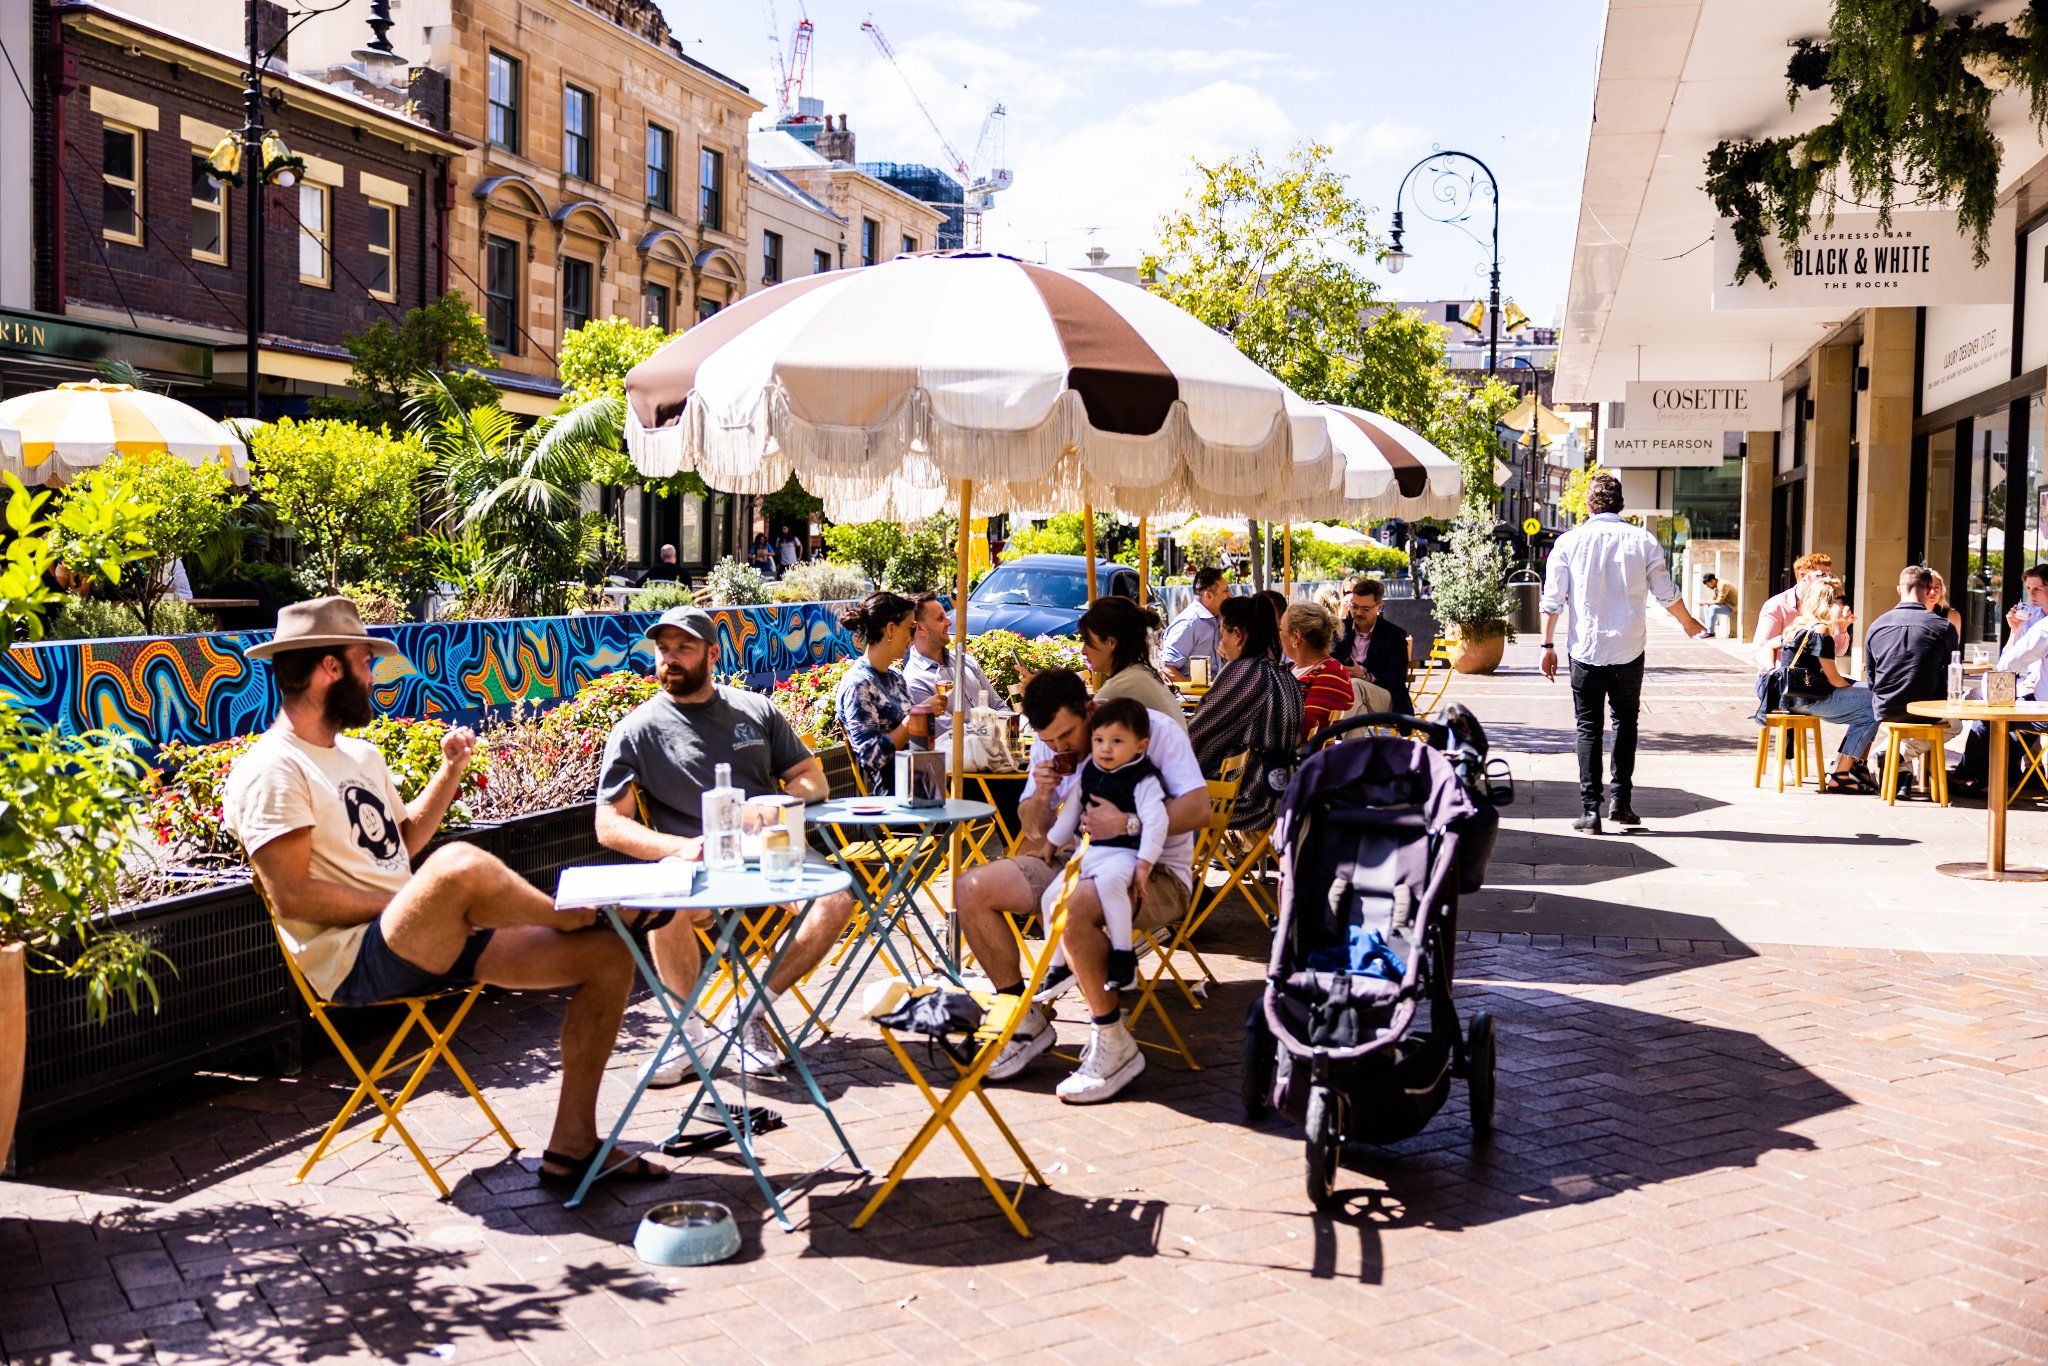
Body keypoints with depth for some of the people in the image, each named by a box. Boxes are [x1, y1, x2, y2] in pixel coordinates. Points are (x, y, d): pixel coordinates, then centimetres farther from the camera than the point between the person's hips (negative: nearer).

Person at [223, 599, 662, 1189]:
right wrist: (415, 902, -15)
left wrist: (450, 770, 16)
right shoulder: (272, 770, -10)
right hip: (358, 961, -9)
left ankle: (572, 1144, 0)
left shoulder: (360, 754, 20)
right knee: (460, 864, -39)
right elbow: (293, 896, -18)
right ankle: (569, 914, -6)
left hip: (430, 945, 9)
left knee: (608, 956, -2)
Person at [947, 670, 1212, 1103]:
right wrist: (1041, 796, -9)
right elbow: (1033, 828, 14)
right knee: (971, 889, -5)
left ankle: (1114, 1046, -23)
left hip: (1156, 873, -7)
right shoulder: (1050, 746, 6)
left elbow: (1198, 809, -20)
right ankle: (1027, 1019, 4)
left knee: (1074, 906, -38)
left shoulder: (1154, 729, -12)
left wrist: (1127, 824, -29)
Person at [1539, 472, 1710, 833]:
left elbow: (1552, 600, -3)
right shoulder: (1643, 541, -1)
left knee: (1588, 728, 6)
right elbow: (1667, 595, 6)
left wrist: (1548, 645, 6)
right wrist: (1690, 625, 24)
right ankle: (1621, 800, 10)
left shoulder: (1569, 542, -2)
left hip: (1585, 651, 0)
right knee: (1625, 721, 17)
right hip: (1628, 650, 0)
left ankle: (1590, 810, 1)